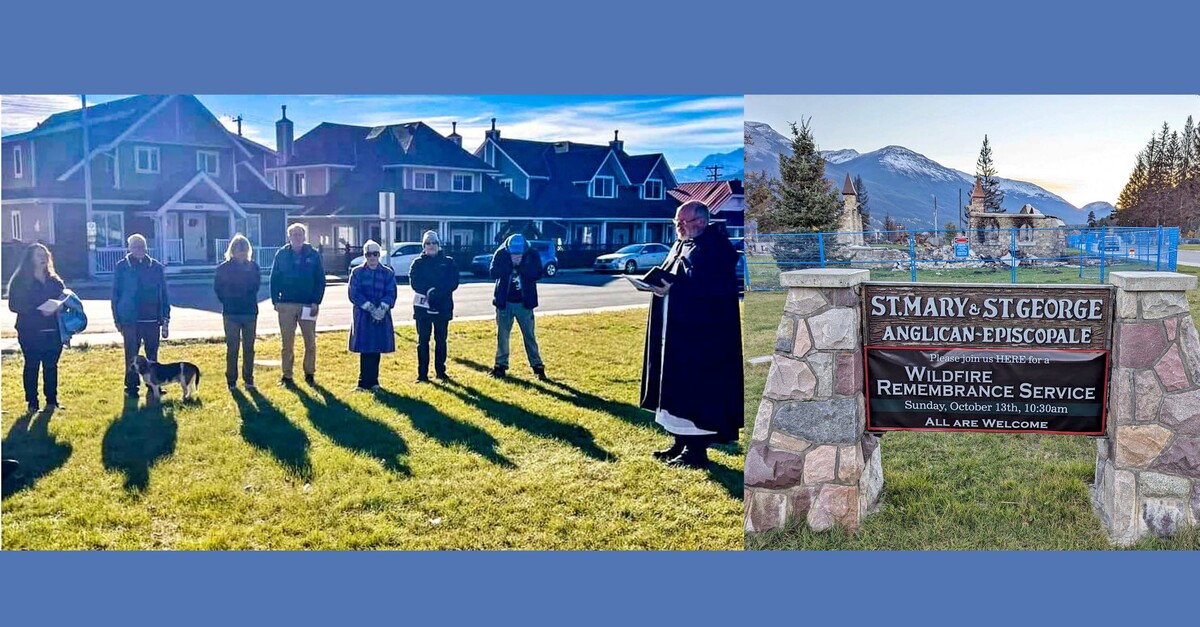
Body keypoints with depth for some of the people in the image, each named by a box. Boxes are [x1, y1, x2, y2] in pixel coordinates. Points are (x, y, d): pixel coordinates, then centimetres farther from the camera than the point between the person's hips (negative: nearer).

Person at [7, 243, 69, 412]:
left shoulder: (55, 281, 12)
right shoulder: (20, 281, -1)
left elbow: (65, 300, 13)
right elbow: (14, 305, -7)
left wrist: (57, 307, -10)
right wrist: (38, 309, -18)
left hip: (53, 331, 3)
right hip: (30, 332, -3)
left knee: (51, 366, 7)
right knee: (32, 366, 0)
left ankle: (52, 400, 15)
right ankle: (32, 402, 7)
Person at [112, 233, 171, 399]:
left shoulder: (156, 267, 5)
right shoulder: (122, 267, 0)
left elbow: (164, 293, 7)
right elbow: (115, 294, 2)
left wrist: (165, 318, 2)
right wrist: (118, 319, -3)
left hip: (152, 319, 2)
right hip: (130, 319, -2)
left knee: (152, 354, 9)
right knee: (131, 356, 2)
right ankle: (131, 387, 9)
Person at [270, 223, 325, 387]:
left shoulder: (313, 255, 2)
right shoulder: (281, 255, 5)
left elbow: (320, 280, 0)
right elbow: (274, 279, 6)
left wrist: (316, 302, -8)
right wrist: (275, 301, -3)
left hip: (308, 304, -1)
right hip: (286, 304, 1)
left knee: (310, 342, 5)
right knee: (287, 342, 4)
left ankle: (309, 373, 17)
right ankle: (287, 376, 11)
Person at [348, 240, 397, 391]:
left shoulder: (388, 273, 6)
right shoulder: (357, 272, 3)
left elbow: (391, 294, -2)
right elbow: (354, 294, -5)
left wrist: (382, 309, -19)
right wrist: (370, 308, -15)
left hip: (381, 316, 1)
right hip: (362, 316, -1)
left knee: (376, 350, 4)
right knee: (365, 350, -2)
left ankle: (372, 382, 13)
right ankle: (364, 382, 4)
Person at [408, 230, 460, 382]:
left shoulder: (448, 262, 7)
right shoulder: (418, 263, 6)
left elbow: (453, 283, -5)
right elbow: (415, 283, -7)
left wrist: (437, 291, -19)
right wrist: (429, 291, -22)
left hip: (443, 307, 1)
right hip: (422, 306, -1)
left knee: (441, 340, 7)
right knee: (423, 340, 0)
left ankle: (440, 371, 17)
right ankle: (422, 374, 4)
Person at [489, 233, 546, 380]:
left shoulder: (532, 255, -9)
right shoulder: (501, 253, -8)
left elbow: (537, 274, -19)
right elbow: (494, 273, -17)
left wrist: (520, 266, -27)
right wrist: (509, 264, -27)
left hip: (524, 303, -1)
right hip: (504, 302, 1)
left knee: (529, 335, 3)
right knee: (502, 334, 7)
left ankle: (538, 367, 8)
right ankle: (501, 365, 17)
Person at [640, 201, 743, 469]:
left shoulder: (715, 247, -13)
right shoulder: (682, 245, 16)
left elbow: (711, 285, -24)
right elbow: (671, 277, 22)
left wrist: (673, 287, -26)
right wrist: (659, 282, 1)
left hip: (701, 334, -10)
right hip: (679, 330, 10)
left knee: (695, 389, -5)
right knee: (679, 387, 13)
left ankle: (697, 449, 2)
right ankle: (682, 443, 23)